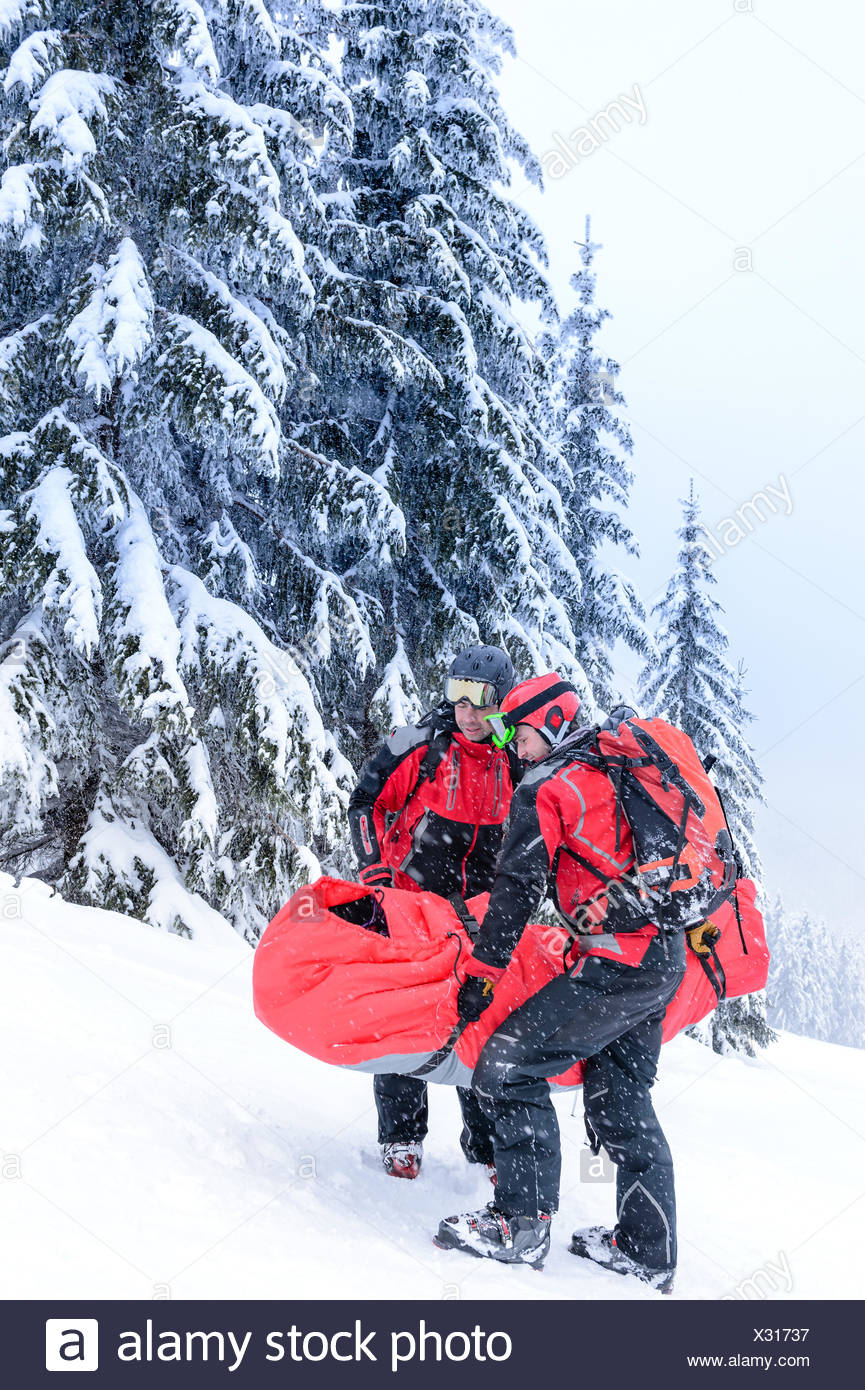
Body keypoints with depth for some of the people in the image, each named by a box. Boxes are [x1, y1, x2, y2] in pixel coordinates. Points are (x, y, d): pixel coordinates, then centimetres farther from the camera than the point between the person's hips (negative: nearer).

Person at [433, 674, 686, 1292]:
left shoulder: (545, 789, -6)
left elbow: (518, 890, -8)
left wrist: (482, 973, -3)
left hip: (617, 961, -9)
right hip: (667, 956, 9)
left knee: (509, 1065, -7)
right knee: (620, 1095, 17)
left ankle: (522, 1224, -7)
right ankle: (648, 1248, 18)